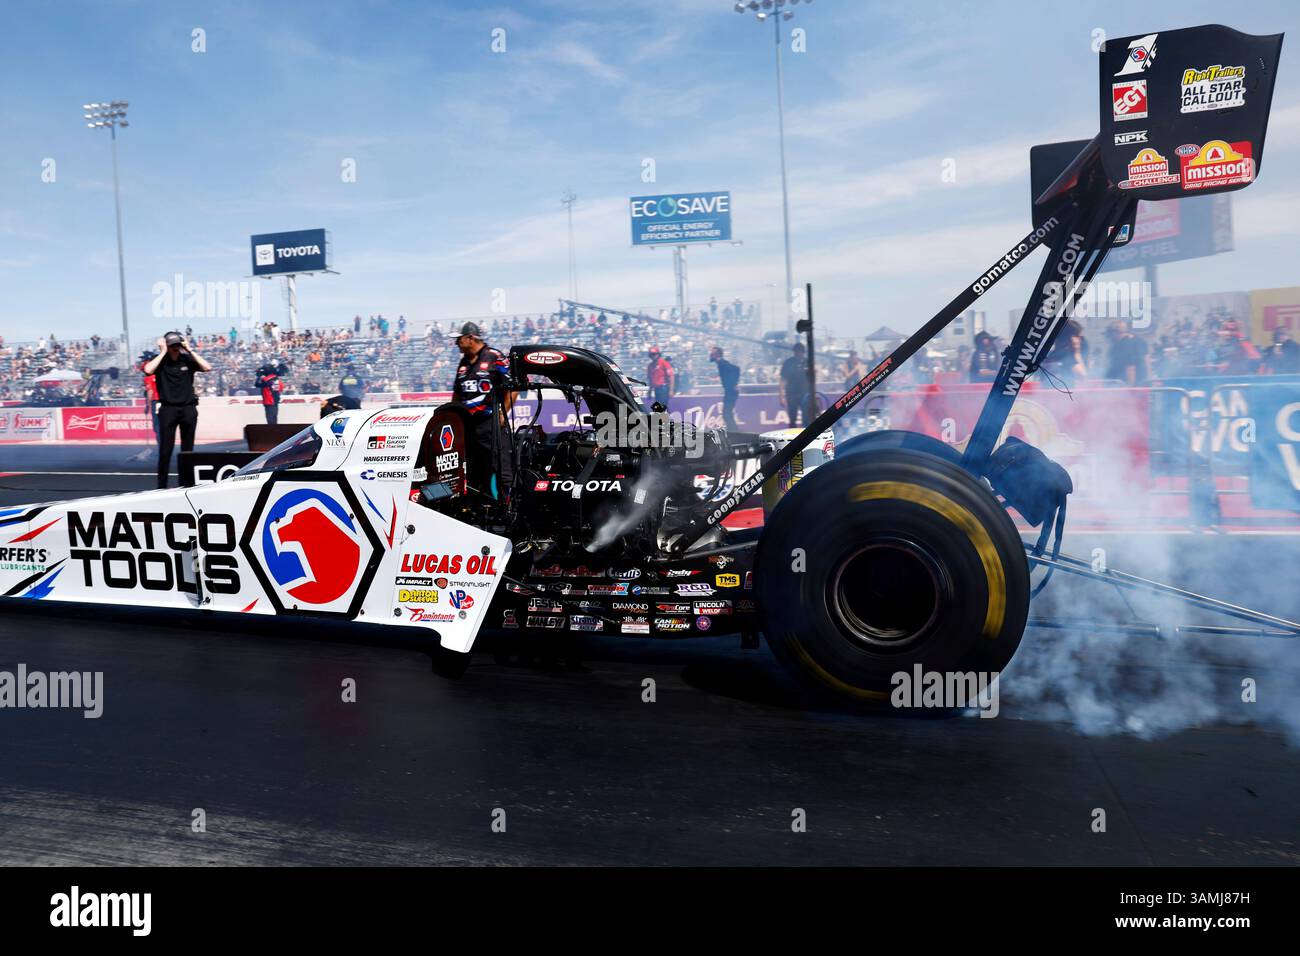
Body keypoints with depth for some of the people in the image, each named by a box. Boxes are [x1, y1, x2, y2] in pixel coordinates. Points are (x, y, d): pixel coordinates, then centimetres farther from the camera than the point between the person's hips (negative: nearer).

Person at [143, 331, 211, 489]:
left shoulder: (187, 359, 5)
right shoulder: (160, 360, 2)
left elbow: (207, 367, -9)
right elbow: (148, 370, -18)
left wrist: (189, 350, -8)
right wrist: (162, 352, -11)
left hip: (188, 409, 2)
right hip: (168, 409, -2)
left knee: (187, 450, 7)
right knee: (165, 450, -4)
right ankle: (162, 485, 2)